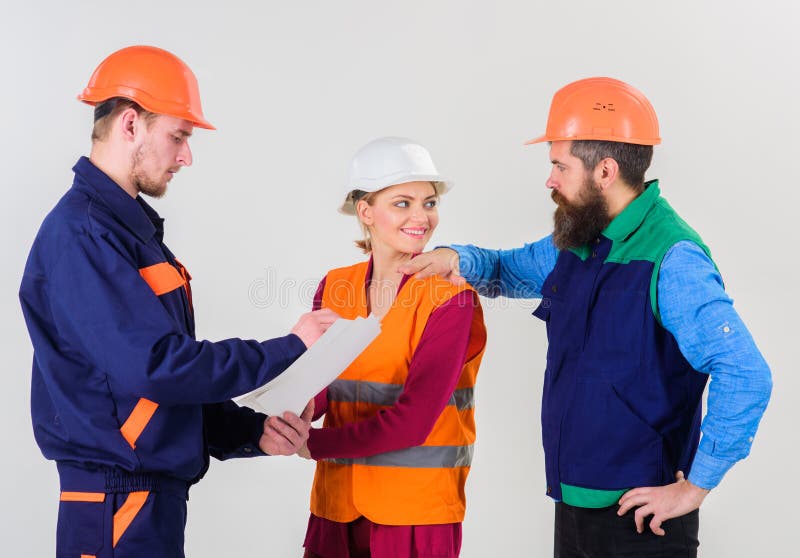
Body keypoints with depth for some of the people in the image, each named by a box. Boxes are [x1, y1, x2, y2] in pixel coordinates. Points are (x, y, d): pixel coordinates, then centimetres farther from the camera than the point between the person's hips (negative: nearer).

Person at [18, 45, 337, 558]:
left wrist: (251, 432, 3)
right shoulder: (81, 233, -16)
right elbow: (156, 366, -24)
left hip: (156, 494, 9)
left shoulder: (131, 227, 15)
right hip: (119, 510, -9)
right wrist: (290, 348, -16)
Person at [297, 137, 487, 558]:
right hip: (336, 504, 4)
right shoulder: (334, 288, 5)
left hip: (416, 511, -4)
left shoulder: (451, 298, -10)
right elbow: (317, 387, -1)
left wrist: (311, 443, -13)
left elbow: (412, 420, -16)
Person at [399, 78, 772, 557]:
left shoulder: (672, 260, -19)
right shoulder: (579, 242, 7)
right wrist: (457, 259, 4)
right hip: (573, 503, 8)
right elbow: (514, 269, 26)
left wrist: (695, 487, -21)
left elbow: (747, 377, -26)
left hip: (640, 517, -8)